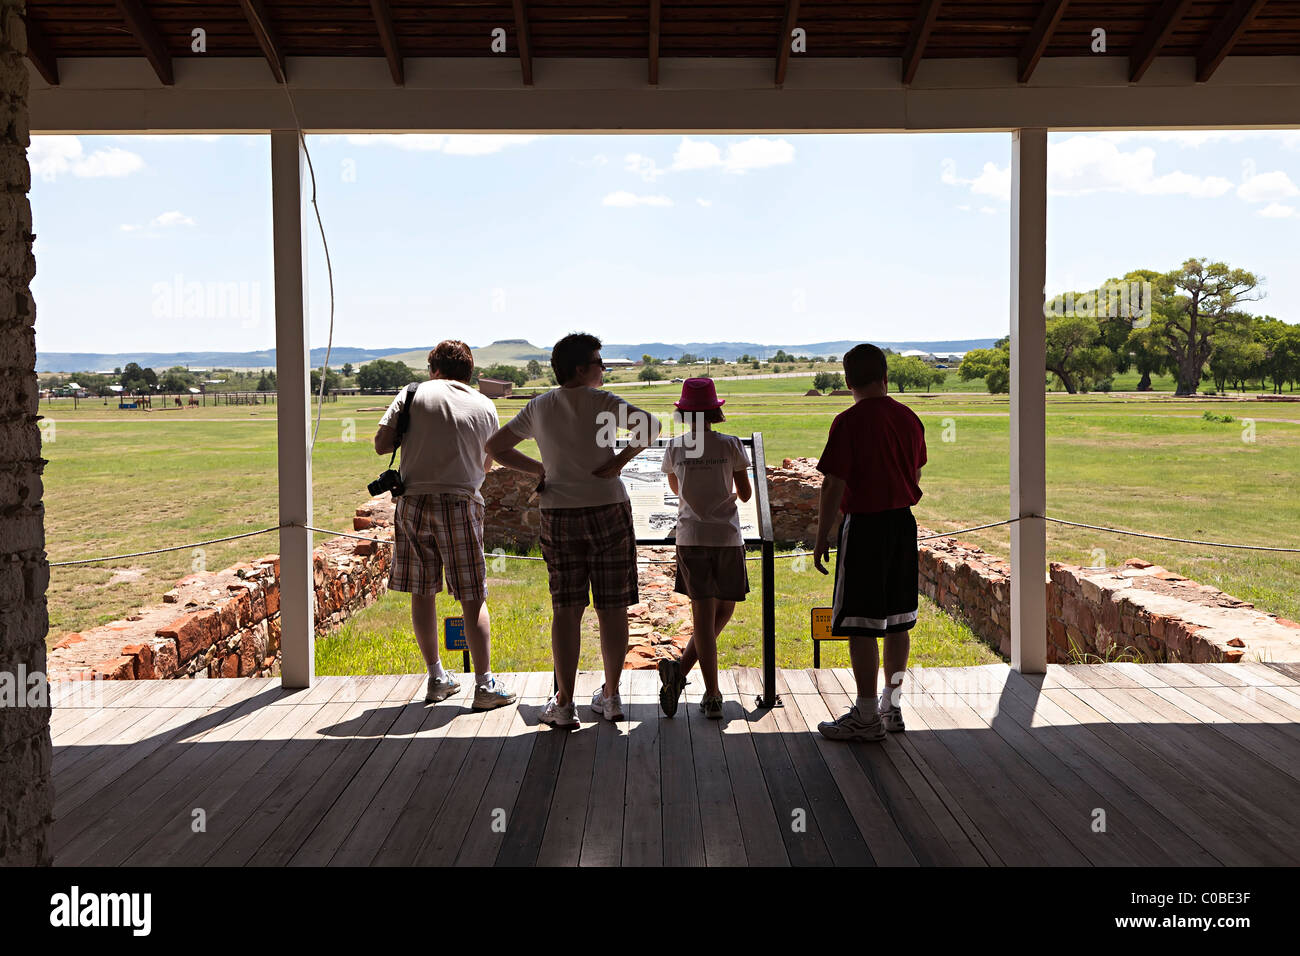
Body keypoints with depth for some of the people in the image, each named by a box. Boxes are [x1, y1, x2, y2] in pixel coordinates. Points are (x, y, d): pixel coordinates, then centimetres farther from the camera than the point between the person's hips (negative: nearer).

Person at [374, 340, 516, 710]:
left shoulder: (412, 394, 4)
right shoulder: (484, 406, 7)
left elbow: (381, 445, 0)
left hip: (412, 501, 1)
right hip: (459, 502, -1)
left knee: (422, 593, 12)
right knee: (473, 598, 3)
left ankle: (437, 678, 21)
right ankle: (484, 684, 2)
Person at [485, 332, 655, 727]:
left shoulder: (538, 407, 8)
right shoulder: (601, 401, -4)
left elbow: (495, 447, 14)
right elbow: (650, 425, -19)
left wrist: (540, 470, 13)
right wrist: (620, 461, -11)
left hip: (559, 516, 3)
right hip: (608, 510, -2)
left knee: (566, 609, 5)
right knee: (613, 607, 7)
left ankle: (564, 703, 4)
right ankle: (610, 696, 15)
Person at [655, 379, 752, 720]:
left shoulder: (674, 448, 2)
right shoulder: (730, 445, -4)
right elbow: (745, 494, 3)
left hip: (691, 538, 2)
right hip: (727, 537, -2)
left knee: (703, 615, 4)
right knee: (724, 610, 13)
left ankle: (713, 697, -3)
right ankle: (681, 669, -2)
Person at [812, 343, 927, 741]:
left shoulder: (849, 422, -14)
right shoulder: (909, 418, 6)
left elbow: (834, 486, -15)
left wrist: (822, 537, -7)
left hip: (864, 526, -7)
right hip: (904, 523, 7)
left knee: (860, 625, -1)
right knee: (898, 620, 13)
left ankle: (867, 717, 2)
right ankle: (891, 706, 22)